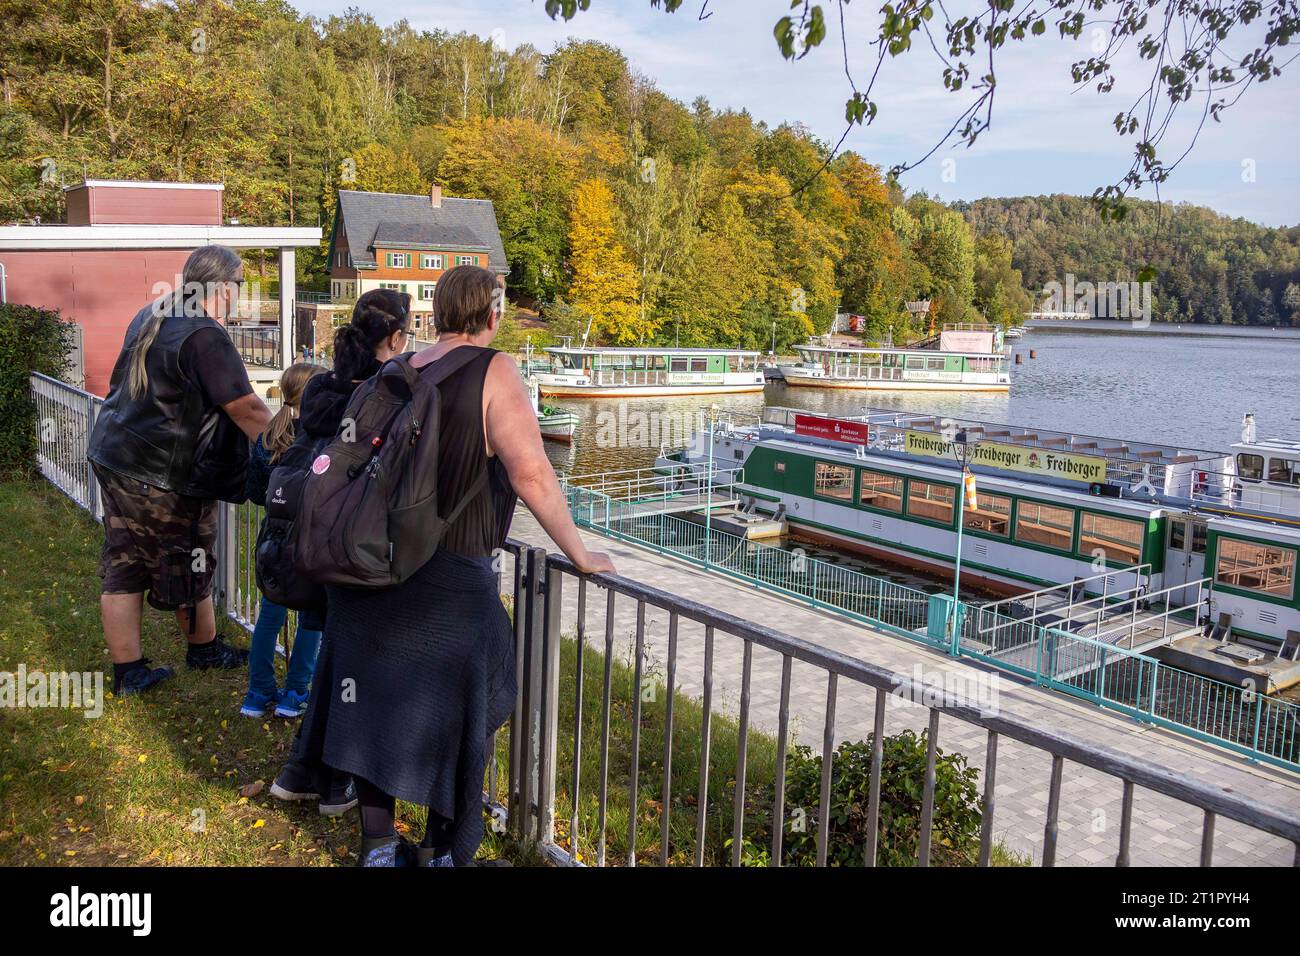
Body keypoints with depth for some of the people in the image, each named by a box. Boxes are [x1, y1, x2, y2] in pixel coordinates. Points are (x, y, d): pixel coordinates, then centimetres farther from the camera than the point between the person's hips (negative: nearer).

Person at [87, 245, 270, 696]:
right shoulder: (205, 337, -20)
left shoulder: (149, 316, 8)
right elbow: (247, 409, -21)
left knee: (124, 568, 11)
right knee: (188, 568, 12)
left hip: (114, 456, 9)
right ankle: (205, 649, 32)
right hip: (164, 474, -9)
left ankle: (127, 671, 19)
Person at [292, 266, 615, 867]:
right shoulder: (493, 372, -12)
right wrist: (580, 556, -11)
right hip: (447, 576, -6)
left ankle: (377, 845, 29)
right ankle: (440, 851, 25)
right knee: (463, 711, 13)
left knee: (378, 704, 17)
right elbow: (531, 474, -22)